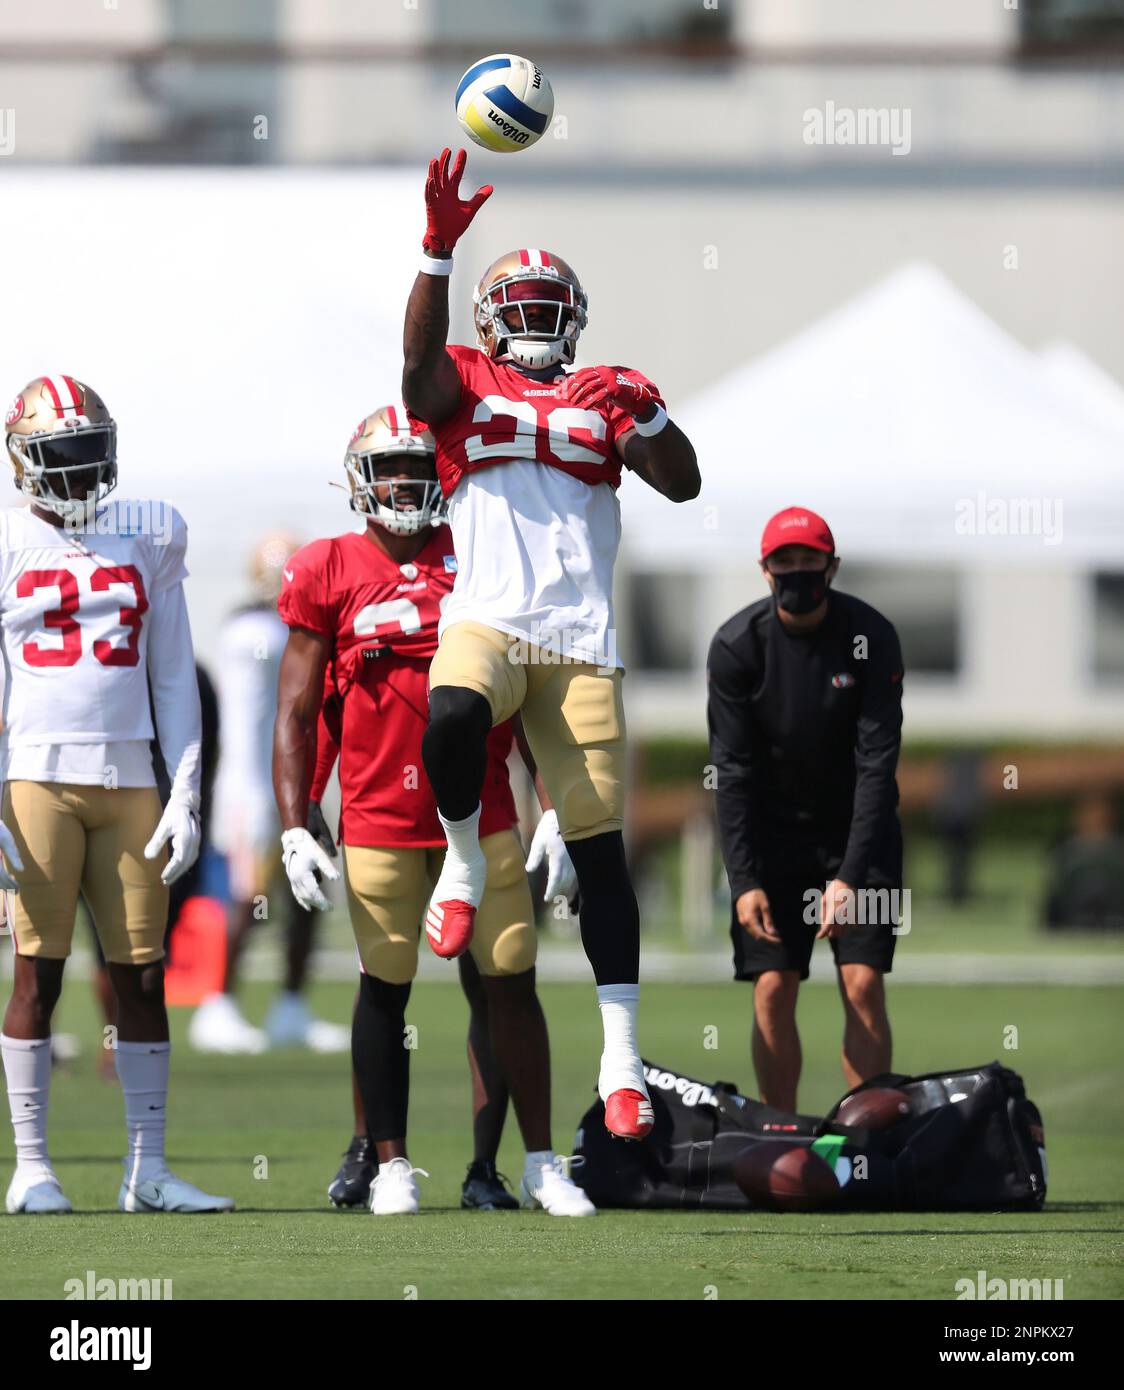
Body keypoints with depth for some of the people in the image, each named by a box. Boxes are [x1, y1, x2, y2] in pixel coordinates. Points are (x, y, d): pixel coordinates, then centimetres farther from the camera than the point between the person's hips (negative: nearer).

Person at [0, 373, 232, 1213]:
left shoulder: (149, 538, 10)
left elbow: (174, 678, 13)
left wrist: (186, 792, 5)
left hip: (128, 780, 3)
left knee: (144, 976, 2)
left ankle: (149, 1168, 6)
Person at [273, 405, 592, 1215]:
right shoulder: (330, 574, 1)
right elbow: (296, 714, 2)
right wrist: (295, 832, -5)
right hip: (378, 823, -1)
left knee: (513, 982, 1)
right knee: (385, 989, 4)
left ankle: (542, 1163, 8)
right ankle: (390, 1166, 12)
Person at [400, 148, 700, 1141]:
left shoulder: (603, 397, 15)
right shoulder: (465, 384, 11)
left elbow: (683, 484, 9)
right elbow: (420, 362, -12)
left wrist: (643, 419, -10)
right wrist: (440, 250, -24)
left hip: (581, 640, 2)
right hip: (486, 622, -2)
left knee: (599, 847, 0)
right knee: (452, 719, -37)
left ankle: (622, 1056, 3)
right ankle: (463, 862, -5)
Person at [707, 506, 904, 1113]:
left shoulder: (871, 637, -14)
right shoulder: (735, 646, -12)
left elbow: (877, 764, -17)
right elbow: (732, 771, -11)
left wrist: (851, 875, -25)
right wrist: (744, 880, -19)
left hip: (858, 831, -1)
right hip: (773, 834, 1)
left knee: (863, 984, -10)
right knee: (773, 990, -6)